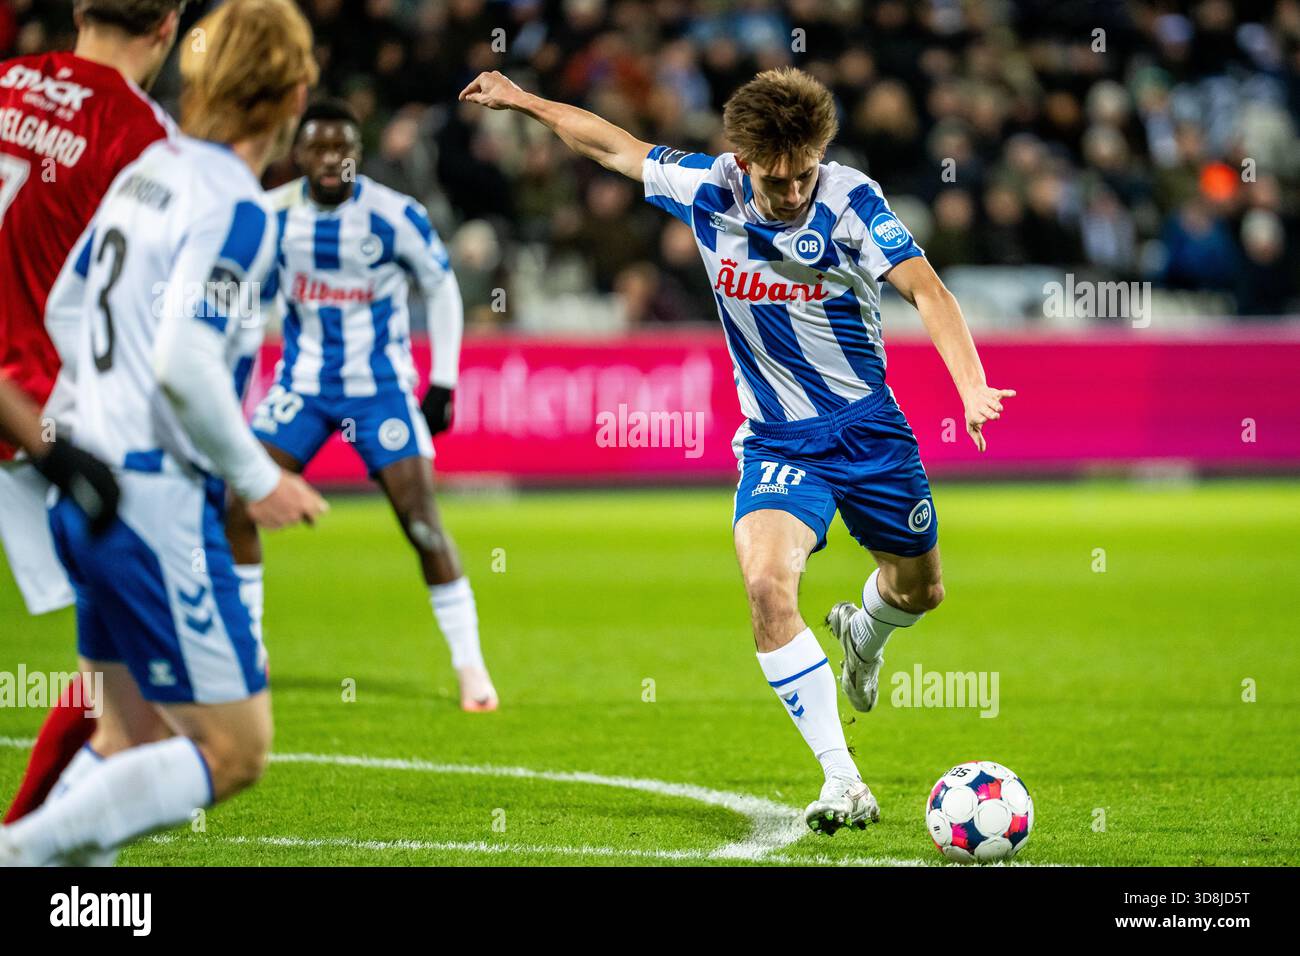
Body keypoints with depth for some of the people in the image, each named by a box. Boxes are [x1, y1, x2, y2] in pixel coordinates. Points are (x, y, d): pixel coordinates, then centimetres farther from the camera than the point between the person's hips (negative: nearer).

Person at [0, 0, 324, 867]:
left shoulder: (145, 171, 11)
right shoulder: (234, 206, -15)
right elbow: (184, 362, -25)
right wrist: (257, 478, -12)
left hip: (91, 491, 9)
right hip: (158, 504, -9)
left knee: (134, 745, 15)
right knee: (235, 752, -3)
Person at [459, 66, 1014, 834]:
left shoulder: (850, 201, -17)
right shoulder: (707, 189, -10)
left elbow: (925, 290, -28)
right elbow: (611, 143, 6)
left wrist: (972, 387, -42)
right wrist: (522, 100, 15)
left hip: (868, 426, 0)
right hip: (776, 441, 0)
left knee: (920, 590, 16)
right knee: (767, 584, -25)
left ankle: (864, 633, 57)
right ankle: (844, 784, -22)